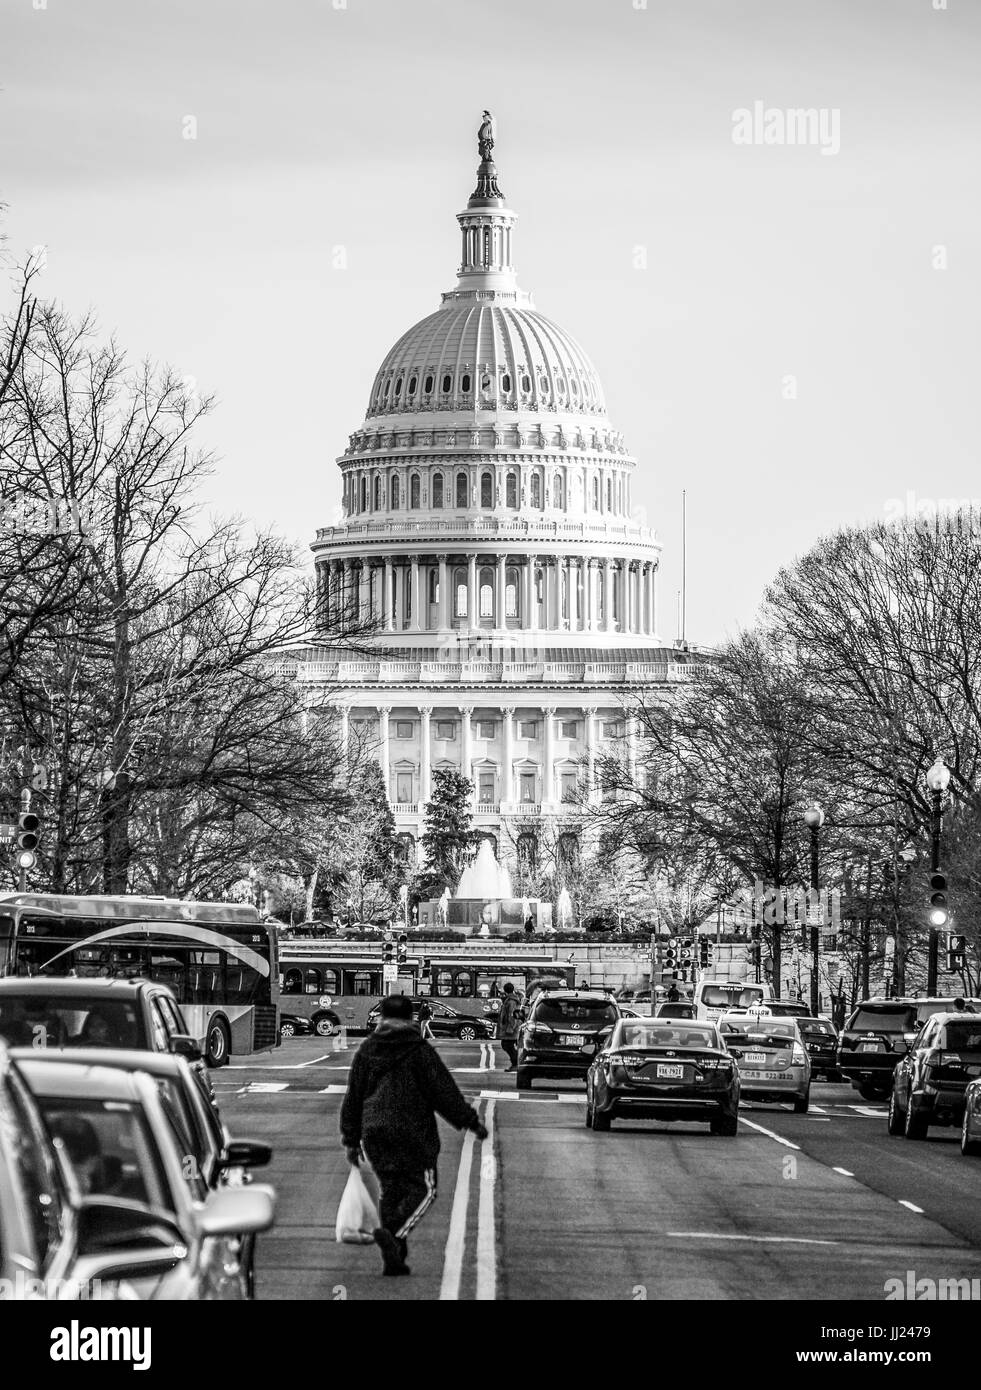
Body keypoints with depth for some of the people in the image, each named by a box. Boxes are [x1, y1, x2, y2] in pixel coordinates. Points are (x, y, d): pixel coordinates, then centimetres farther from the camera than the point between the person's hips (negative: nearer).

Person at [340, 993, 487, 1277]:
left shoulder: (366, 1051, 7)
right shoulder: (420, 1051, -6)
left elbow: (353, 1099, 11)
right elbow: (444, 1092, -7)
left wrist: (351, 1140, 18)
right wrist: (471, 1123, 2)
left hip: (375, 1135, 5)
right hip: (413, 1134, -4)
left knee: (389, 1190, 12)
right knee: (422, 1190, 3)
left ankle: (393, 1258, 7)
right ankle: (395, 1235, -22)